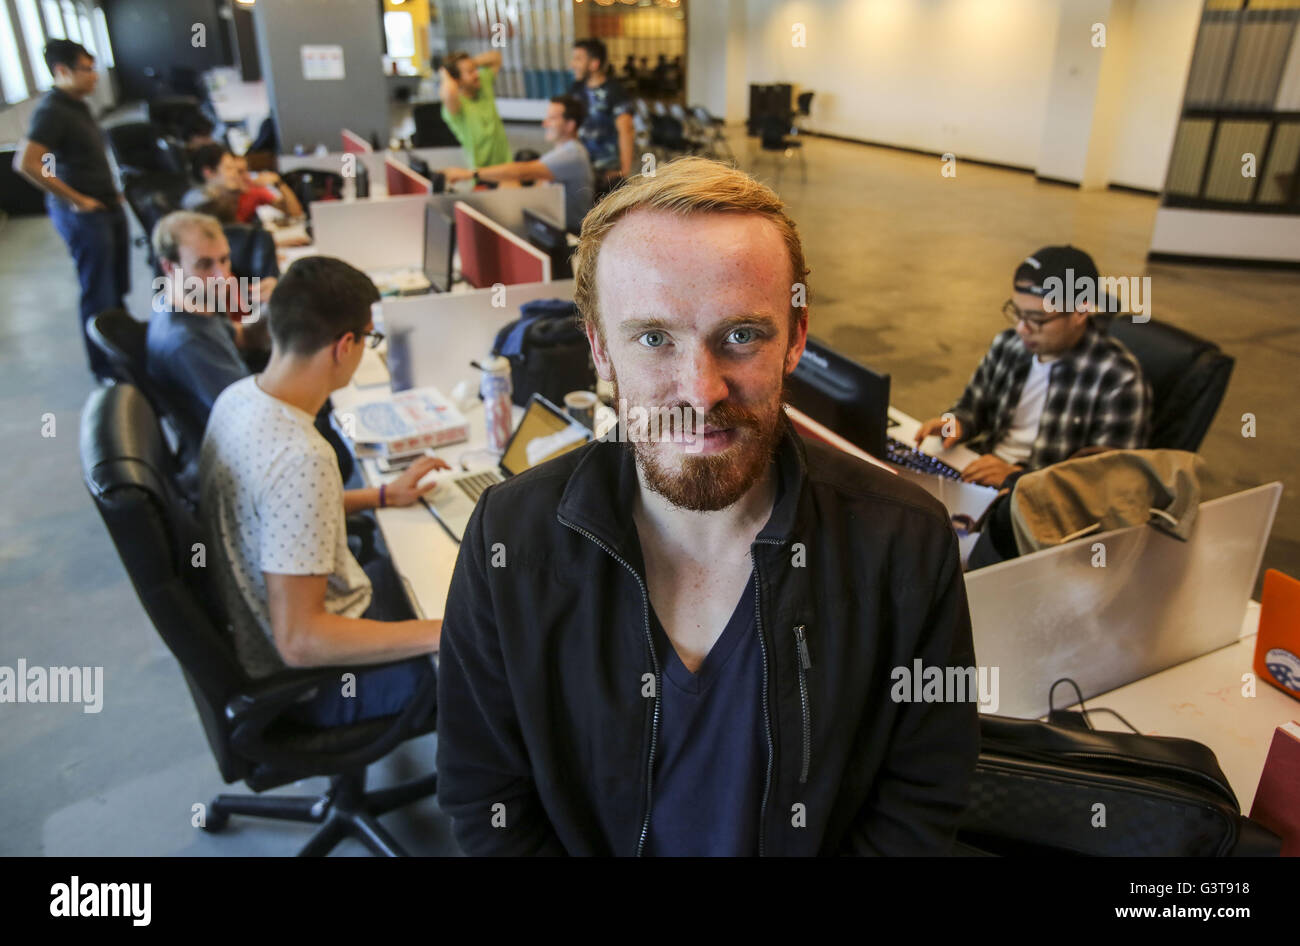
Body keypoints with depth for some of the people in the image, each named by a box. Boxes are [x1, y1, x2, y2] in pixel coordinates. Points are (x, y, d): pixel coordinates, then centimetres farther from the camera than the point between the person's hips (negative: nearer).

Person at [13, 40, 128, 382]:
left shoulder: (77, 105, 11)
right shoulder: (51, 111, -17)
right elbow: (26, 164, -26)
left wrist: (110, 190, 13)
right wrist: (75, 200, -19)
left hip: (108, 207, 9)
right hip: (83, 214, -9)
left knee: (118, 288, 19)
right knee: (99, 294, 0)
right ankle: (107, 369, 12)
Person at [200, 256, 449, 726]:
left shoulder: (238, 397, -5)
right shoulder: (301, 456, -34)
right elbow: (299, 640, -31)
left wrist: (382, 495, 15)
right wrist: (448, 633, -30)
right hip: (322, 680, -9)